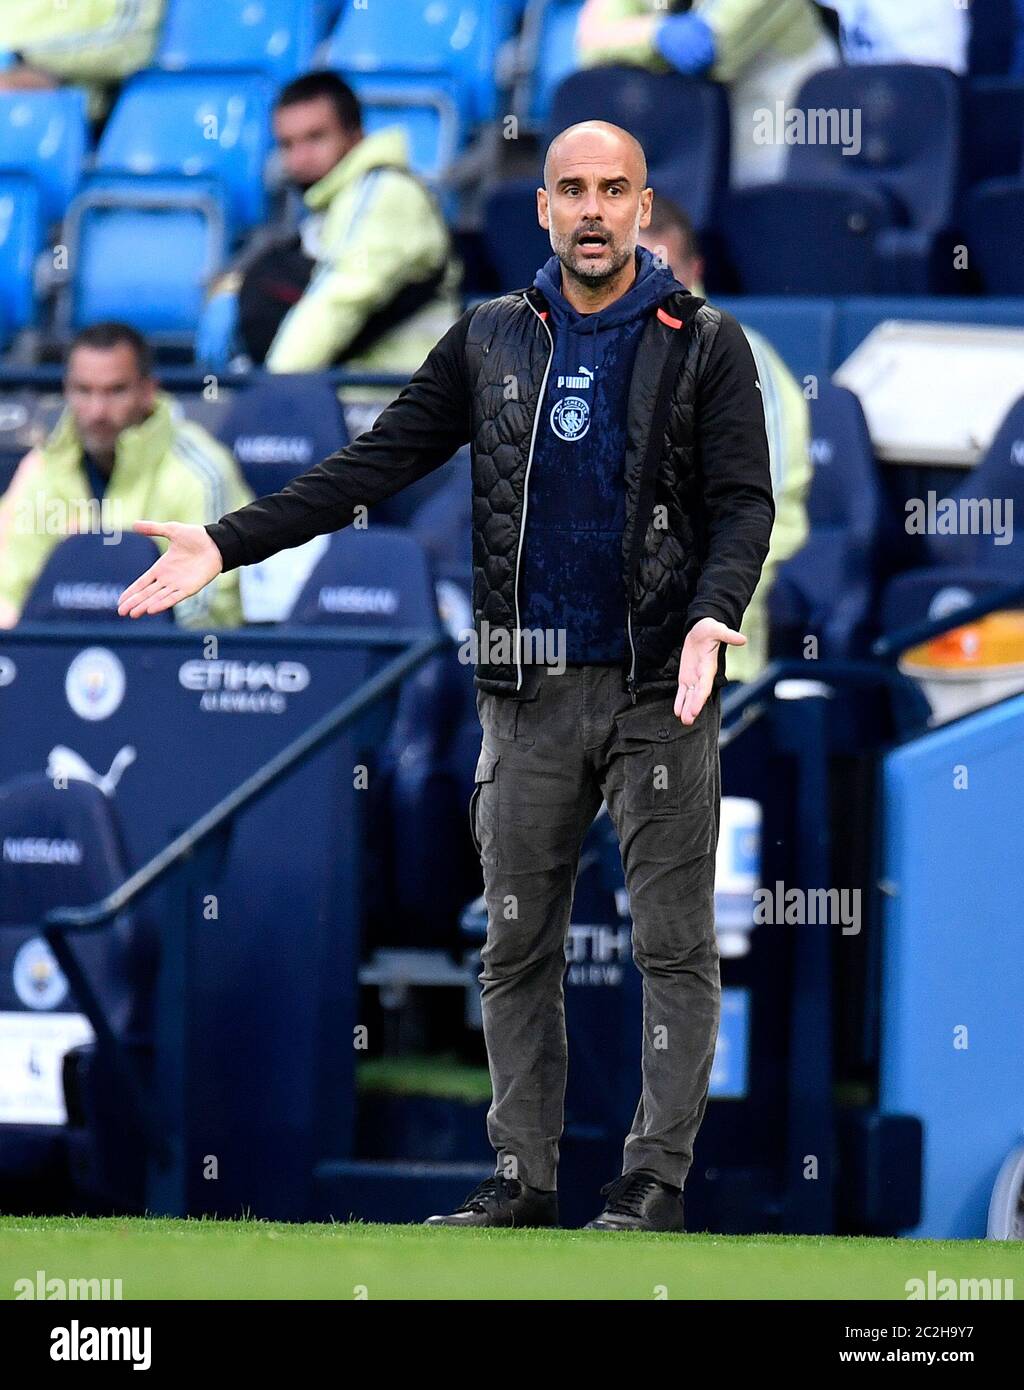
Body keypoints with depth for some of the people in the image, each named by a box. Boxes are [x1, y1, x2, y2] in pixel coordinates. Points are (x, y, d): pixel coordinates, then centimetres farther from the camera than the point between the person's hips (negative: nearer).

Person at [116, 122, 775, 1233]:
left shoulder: (703, 343, -1)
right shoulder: (491, 341, 8)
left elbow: (743, 502, -5)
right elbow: (375, 464, 7)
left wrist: (712, 616, -24)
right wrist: (227, 545, -1)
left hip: (659, 691, -3)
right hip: (531, 693, 4)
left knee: (673, 944, -2)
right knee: (517, 945, 6)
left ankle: (657, 1176, 3)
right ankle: (522, 1175, 12)